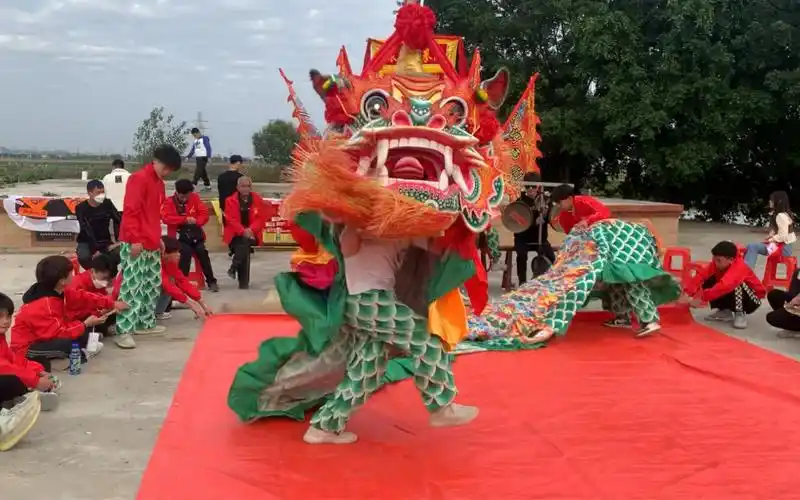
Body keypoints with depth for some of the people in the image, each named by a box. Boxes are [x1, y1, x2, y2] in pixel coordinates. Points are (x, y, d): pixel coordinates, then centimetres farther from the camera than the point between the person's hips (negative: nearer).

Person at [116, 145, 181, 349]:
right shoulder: (139, 179, -12)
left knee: (152, 285, 14)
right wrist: (135, 239, -21)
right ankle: (124, 331, -11)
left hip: (152, 243, 10)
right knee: (131, 286, -11)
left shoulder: (159, 183, 17)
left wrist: (158, 238, 20)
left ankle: (146, 323, 24)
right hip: (135, 244, -10)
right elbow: (130, 211, -17)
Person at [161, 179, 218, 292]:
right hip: (178, 235, -2)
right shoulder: (169, 202, -1)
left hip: (195, 233, 2)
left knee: (202, 251, -21)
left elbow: (204, 213, 3)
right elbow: (166, 218, -16)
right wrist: (185, 220, -22)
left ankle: (211, 281, -11)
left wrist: (196, 221, -16)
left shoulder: (195, 198, 6)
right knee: (187, 250, -29)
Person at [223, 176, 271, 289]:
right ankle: (244, 281, -14)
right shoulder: (231, 200, -1)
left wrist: (251, 229, -18)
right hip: (236, 234, -2)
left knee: (245, 242, -29)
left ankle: (234, 267, -11)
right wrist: (243, 231, -21)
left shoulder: (258, 199, 3)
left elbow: (261, 218, -1)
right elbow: (231, 220, -7)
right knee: (244, 247, -25)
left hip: (252, 233, 2)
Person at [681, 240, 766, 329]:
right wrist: (687, 294, -41)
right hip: (735, 298, 7)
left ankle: (740, 314, -15)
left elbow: (724, 286, -51)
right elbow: (701, 275, -26)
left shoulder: (739, 267, -34)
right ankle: (724, 311, 2)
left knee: (736, 285, -36)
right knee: (709, 282, -14)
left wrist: (702, 298, -56)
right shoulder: (717, 263, -13)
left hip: (752, 300, -7)